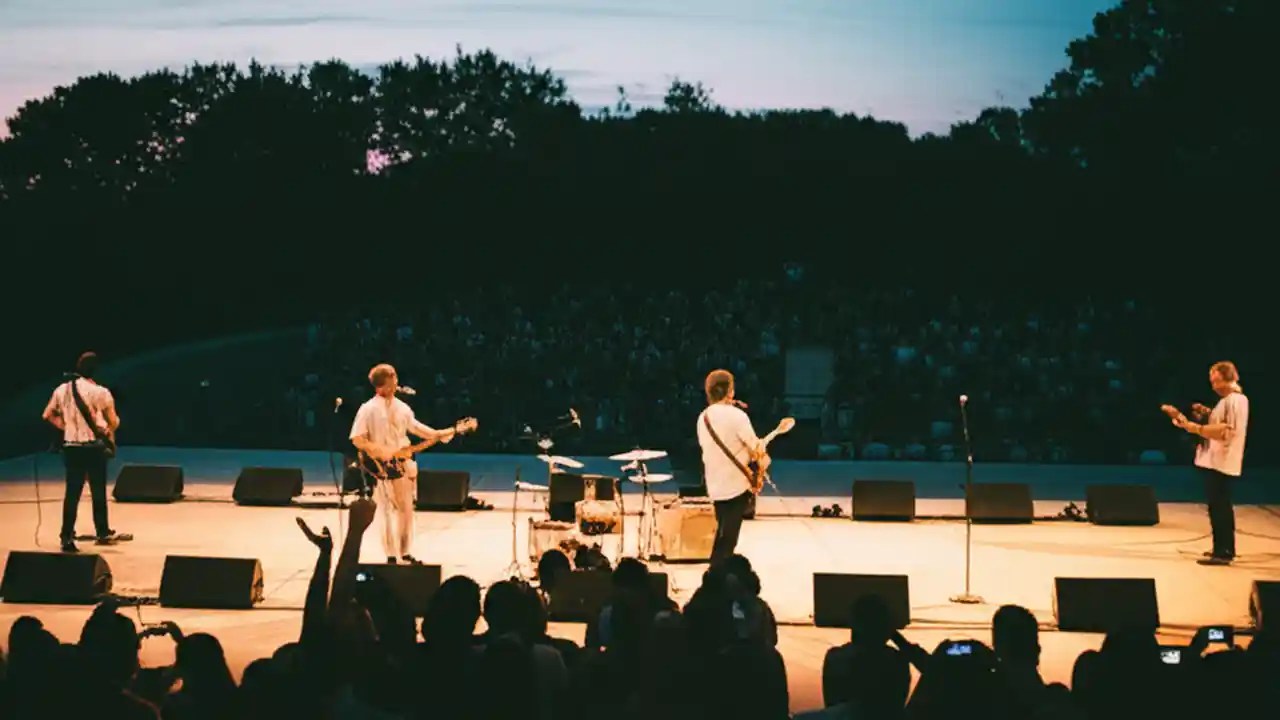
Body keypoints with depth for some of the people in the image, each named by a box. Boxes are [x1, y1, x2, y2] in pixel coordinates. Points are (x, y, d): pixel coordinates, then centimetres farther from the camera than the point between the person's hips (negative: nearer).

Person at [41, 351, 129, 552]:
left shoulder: (61, 390, 3)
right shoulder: (100, 392, -12)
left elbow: (48, 415, 10)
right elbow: (113, 422, -9)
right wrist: (110, 432, 12)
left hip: (71, 447, 4)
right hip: (94, 446, -4)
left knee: (72, 493, 6)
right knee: (98, 492, 10)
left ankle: (67, 538, 2)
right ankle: (103, 533, 21)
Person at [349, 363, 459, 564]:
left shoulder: (401, 407, 10)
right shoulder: (368, 409, -9)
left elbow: (415, 427, 18)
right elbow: (357, 439, -11)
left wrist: (442, 434, 9)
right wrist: (379, 452, -21)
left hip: (404, 465, 6)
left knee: (406, 510, 9)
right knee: (389, 511, -7)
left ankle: (405, 553, 19)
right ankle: (392, 556, -1)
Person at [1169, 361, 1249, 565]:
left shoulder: (1235, 400, -17)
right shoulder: (1228, 400, 16)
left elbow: (1224, 431, -25)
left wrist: (1194, 427, -26)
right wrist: (1207, 415, 13)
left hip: (1221, 463, -11)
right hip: (1216, 461, 11)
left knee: (1219, 507, -9)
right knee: (1220, 507, 16)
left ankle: (1222, 552, -8)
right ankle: (1224, 549, 23)